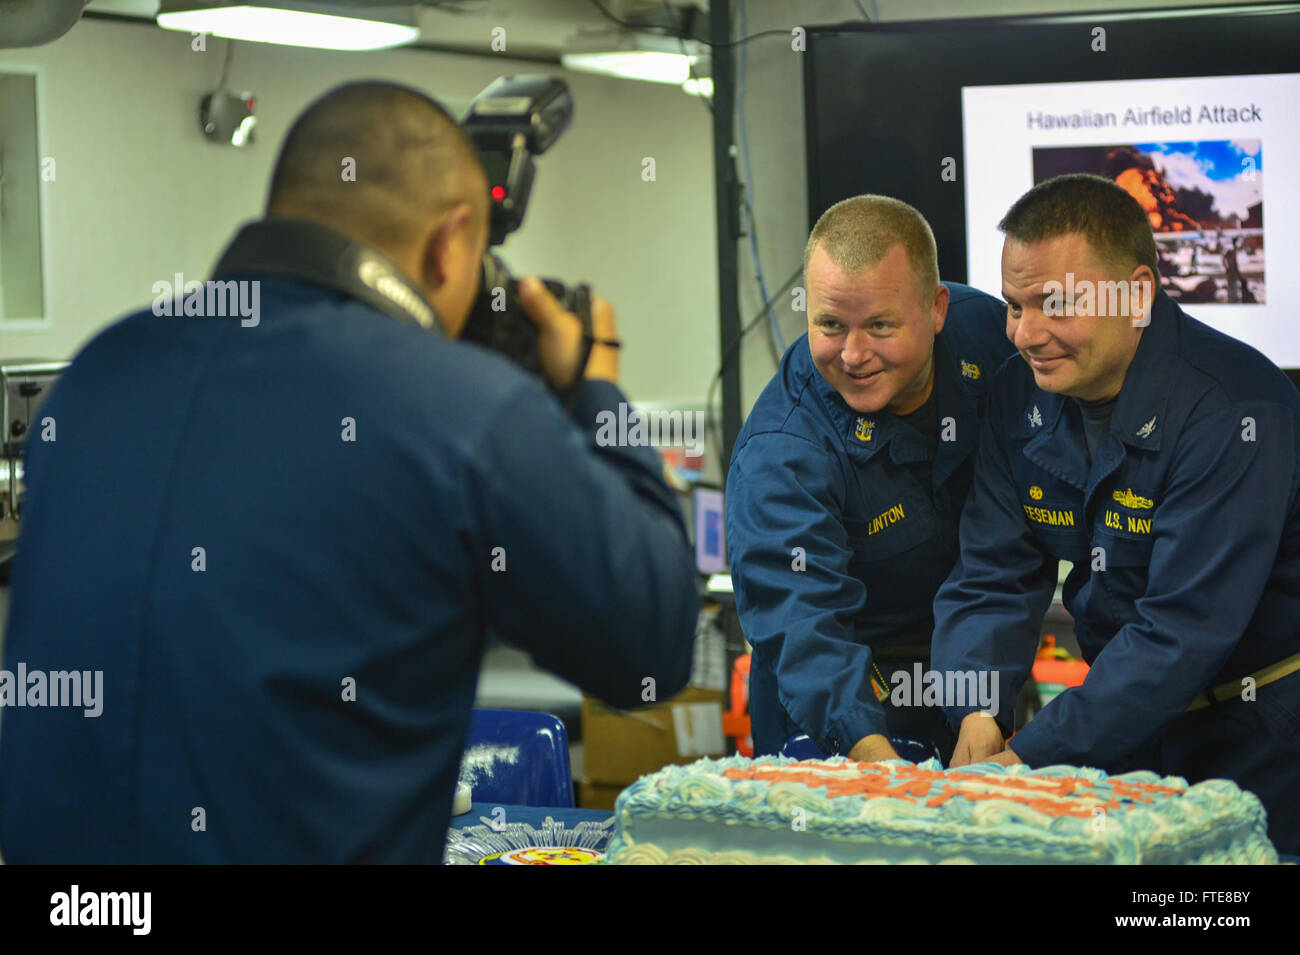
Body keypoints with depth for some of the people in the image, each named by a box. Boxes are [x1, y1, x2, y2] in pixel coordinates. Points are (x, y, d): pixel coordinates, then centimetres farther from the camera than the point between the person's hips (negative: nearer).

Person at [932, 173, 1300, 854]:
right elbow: (993, 576, -4)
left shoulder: (1233, 414, -25)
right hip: (1134, 724, 6)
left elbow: (1184, 631, -29)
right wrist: (977, 717, -23)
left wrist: (1030, 759, -31)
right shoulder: (1024, 394, -2)